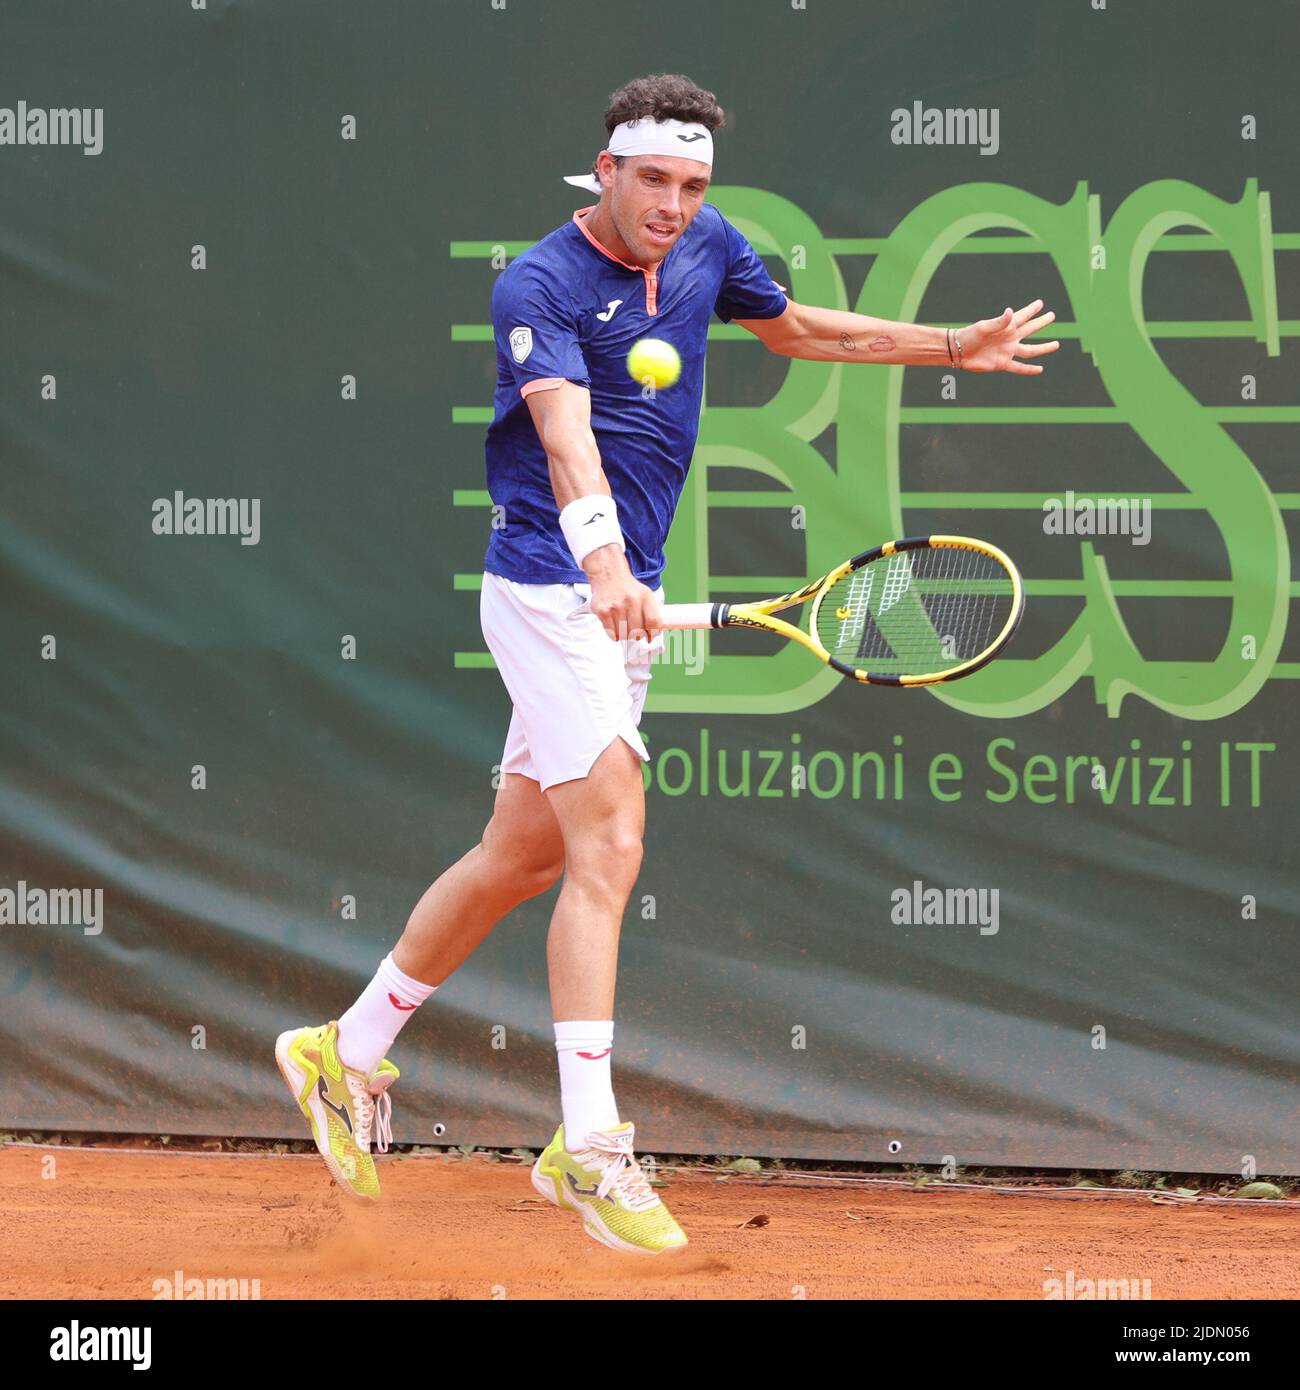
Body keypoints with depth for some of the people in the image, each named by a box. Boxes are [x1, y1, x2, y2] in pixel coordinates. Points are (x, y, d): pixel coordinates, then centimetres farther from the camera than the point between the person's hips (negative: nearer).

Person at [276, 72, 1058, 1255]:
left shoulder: (705, 248, 7)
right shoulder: (539, 287, -16)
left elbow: (796, 327, 27)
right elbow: (564, 434, -32)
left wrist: (956, 349, 28)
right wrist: (602, 559, -48)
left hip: (624, 600, 8)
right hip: (550, 585, -8)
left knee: (521, 856, 15)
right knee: (609, 847, -18)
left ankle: (347, 1055, 30)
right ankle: (591, 1148, -19)